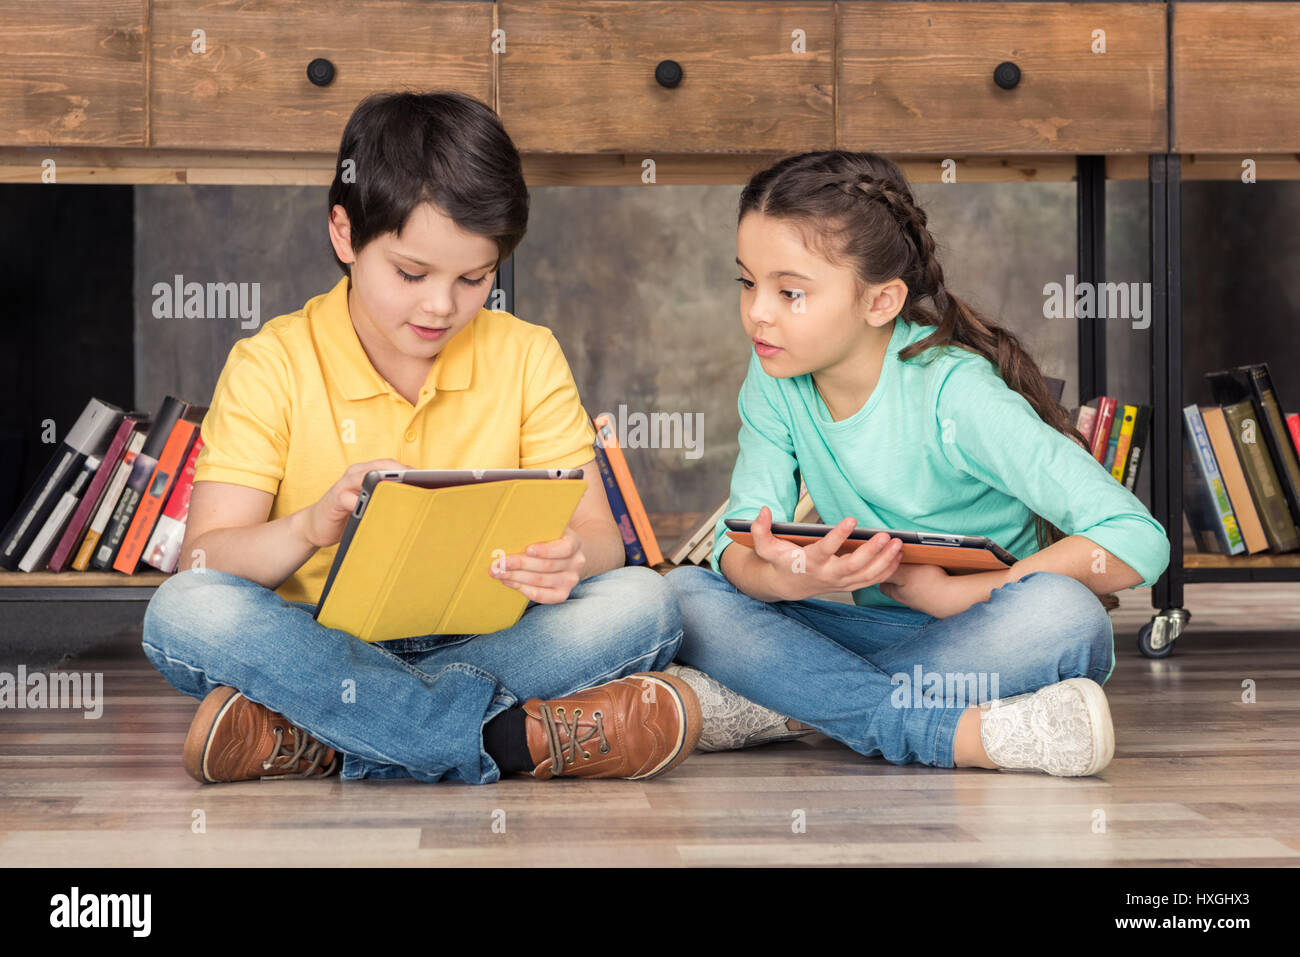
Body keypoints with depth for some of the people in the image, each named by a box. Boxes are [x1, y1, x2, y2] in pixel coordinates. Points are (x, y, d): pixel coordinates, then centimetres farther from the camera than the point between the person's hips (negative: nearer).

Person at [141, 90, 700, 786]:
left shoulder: (527, 358, 3)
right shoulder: (270, 366, -4)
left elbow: (597, 535, -3)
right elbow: (203, 561, -12)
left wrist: (565, 561, -29)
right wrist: (311, 527, -34)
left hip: (480, 642, 2)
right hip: (318, 643, -2)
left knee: (643, 604, -24)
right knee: (182, 613, -31)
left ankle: (316, 740, -28)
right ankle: (513, 737, -31)